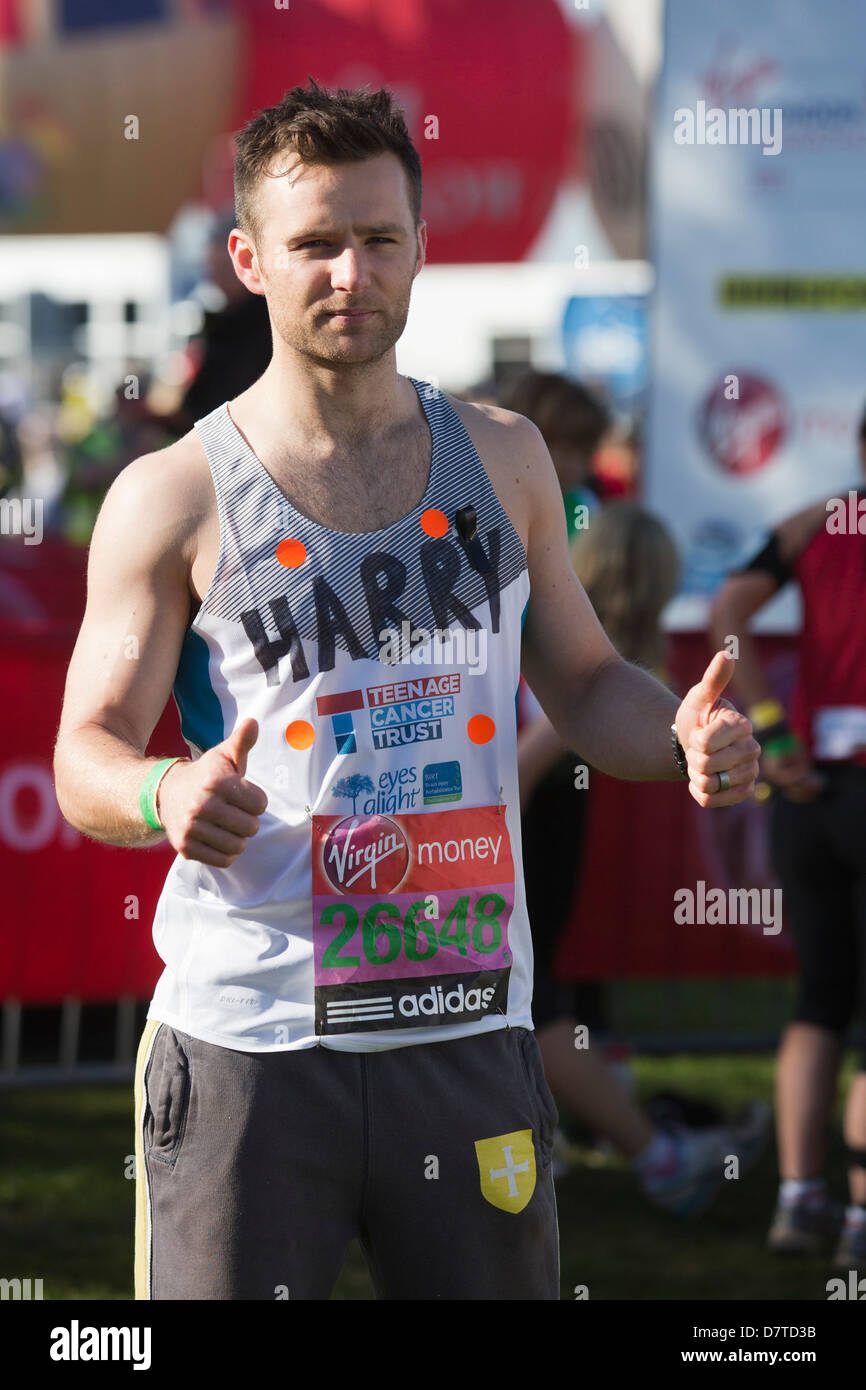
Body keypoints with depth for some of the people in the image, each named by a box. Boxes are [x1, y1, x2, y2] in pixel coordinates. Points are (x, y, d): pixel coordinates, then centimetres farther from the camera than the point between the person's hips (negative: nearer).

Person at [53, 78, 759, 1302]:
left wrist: (685, 734, -4)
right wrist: (168, 794, -25)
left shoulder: (502, 460, 10)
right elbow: (86, 756, -2)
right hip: (248, 1050, -3)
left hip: (469, 1032, 3)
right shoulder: (174, 500, -1)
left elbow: (583, 681, 19)